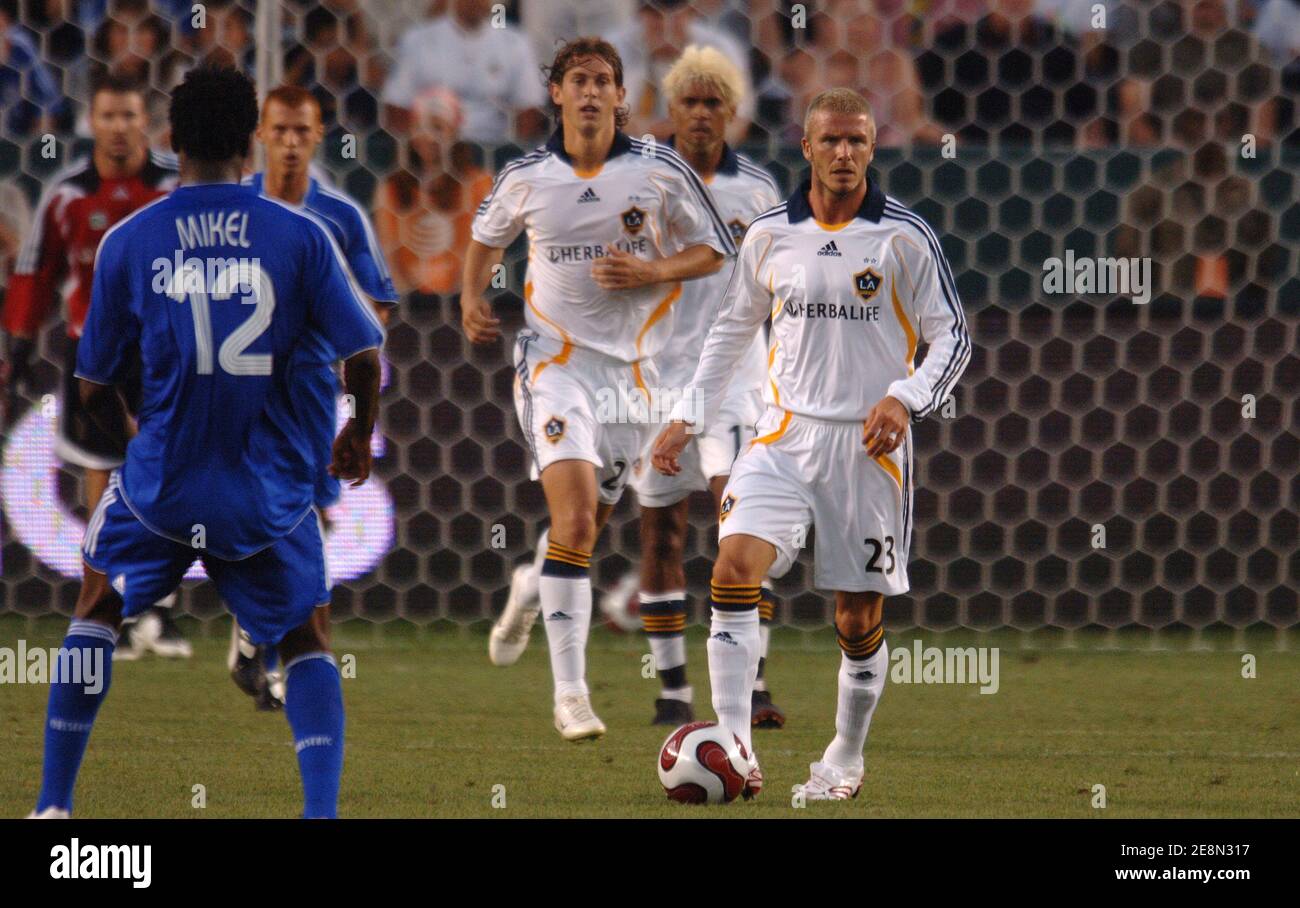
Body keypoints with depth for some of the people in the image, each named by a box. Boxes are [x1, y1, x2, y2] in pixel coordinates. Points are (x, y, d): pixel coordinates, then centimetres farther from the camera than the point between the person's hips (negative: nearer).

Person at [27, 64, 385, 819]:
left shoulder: (127, 243, -3)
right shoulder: (301, 237, -6)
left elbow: (94, 386, 4)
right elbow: (363, 355, -6)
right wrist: (362, 434, 15)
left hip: (162, 486, 1)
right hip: (272, 491, -1)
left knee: (100, 605, 25)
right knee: (304, 640, 18)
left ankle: (54, 804, 22)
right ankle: (322, 810, -2)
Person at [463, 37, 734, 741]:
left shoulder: (662, 172, -3)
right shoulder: (524, 178, 0)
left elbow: (714, 250, 5)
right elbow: (485, 235, 20)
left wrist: (652, 272, -13)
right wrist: (472, 298, 2)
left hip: (633, 365, 2)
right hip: (554, 359, -2)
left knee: (587, 525, 12)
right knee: (576, 517, -20)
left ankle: (530, 593, 48)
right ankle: (569, 694, -19)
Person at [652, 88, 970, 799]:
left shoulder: (905, 238, -4)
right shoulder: (769, 234, 5)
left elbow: (953, 337, 0)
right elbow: (733, 328, 18)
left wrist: (905, 398, -17)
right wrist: (688, 418, 13)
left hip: (868, 444, -2)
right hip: (785, 434, 2)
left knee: (859, 617, 4)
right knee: (735, 564, -21)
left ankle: (846, 759, 25)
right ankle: (733, 746, -21)